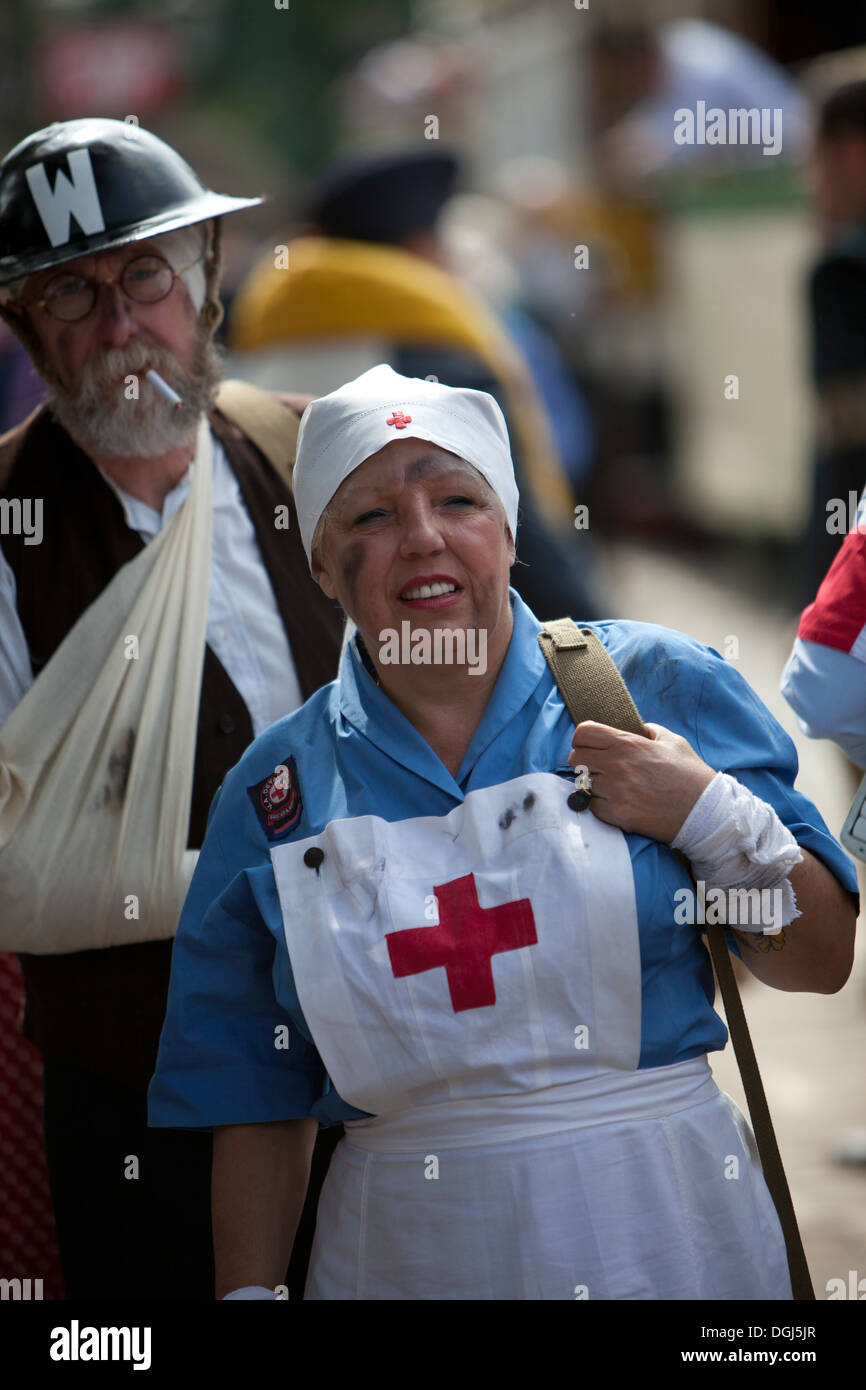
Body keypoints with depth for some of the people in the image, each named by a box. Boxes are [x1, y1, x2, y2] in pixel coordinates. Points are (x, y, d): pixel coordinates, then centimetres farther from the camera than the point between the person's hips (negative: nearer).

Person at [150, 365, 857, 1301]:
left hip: (667, 1230, -1)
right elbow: (256, 1102, 7)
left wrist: (710, 817, -13)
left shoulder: (657, 688, -1)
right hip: (405, 1249, 1)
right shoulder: (274, 791, 3)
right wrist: (249, 1295, -1)